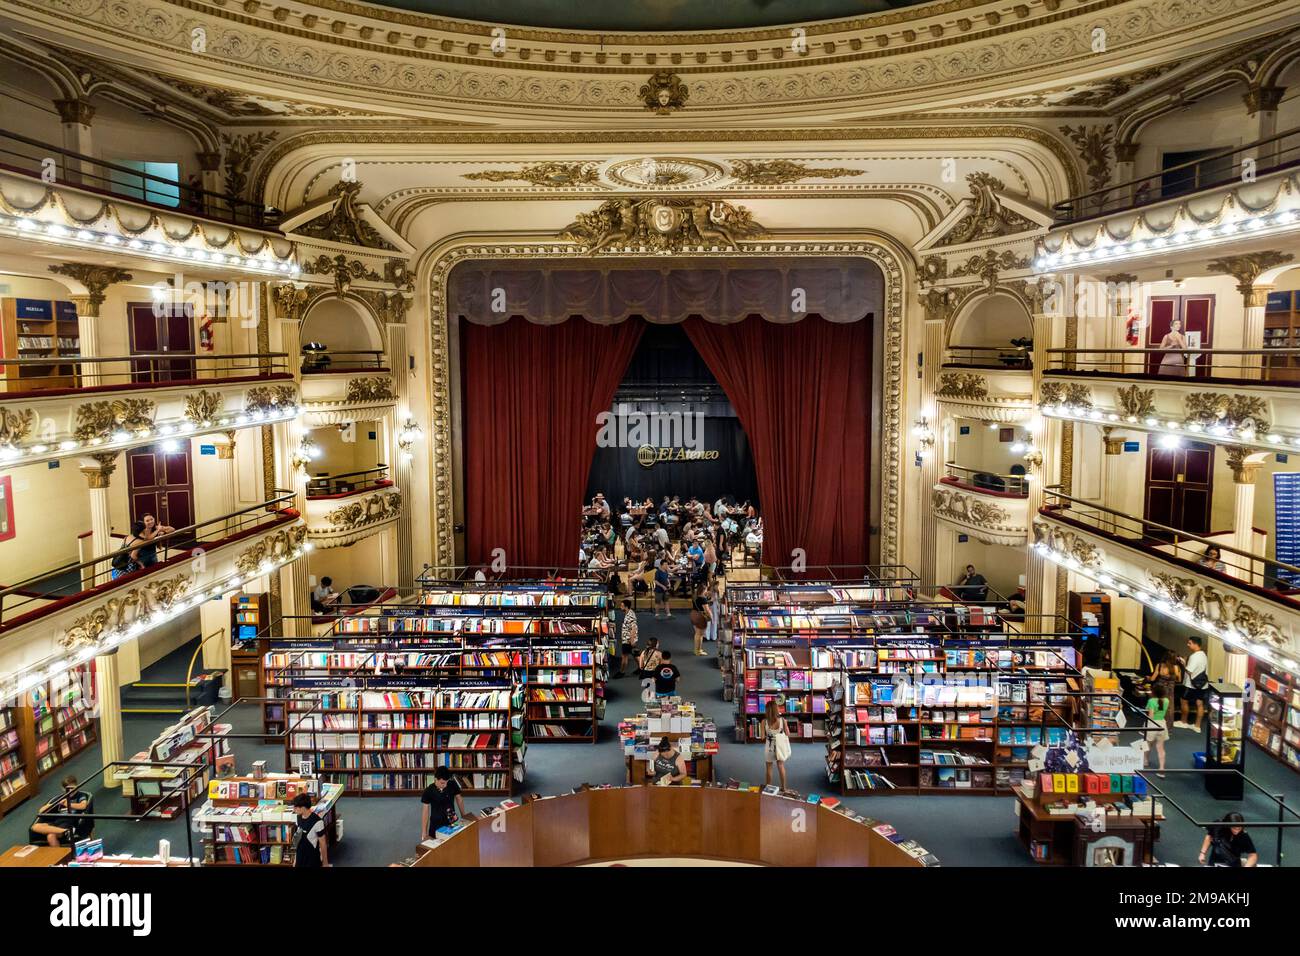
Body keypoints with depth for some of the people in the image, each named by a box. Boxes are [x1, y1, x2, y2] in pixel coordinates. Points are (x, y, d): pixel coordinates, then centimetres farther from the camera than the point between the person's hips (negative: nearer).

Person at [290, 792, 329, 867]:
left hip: (313, 859, -6)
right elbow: (297, 840, 10)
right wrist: (295, 858, 15)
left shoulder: (317, 822, -23)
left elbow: (322, 843, -14)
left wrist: (325, 863, -8)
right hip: (300, 859, 6)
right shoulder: (298, 818, -2)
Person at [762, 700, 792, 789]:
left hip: (770, 746, -2)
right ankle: (783, 787, 27)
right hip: (780, 745, 2)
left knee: (768, 768, 15)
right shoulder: (782, 720, -14)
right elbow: (787, 734, -6)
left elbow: (763, 737, -14)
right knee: (781, 766, 19)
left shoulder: (764, 721, -18)